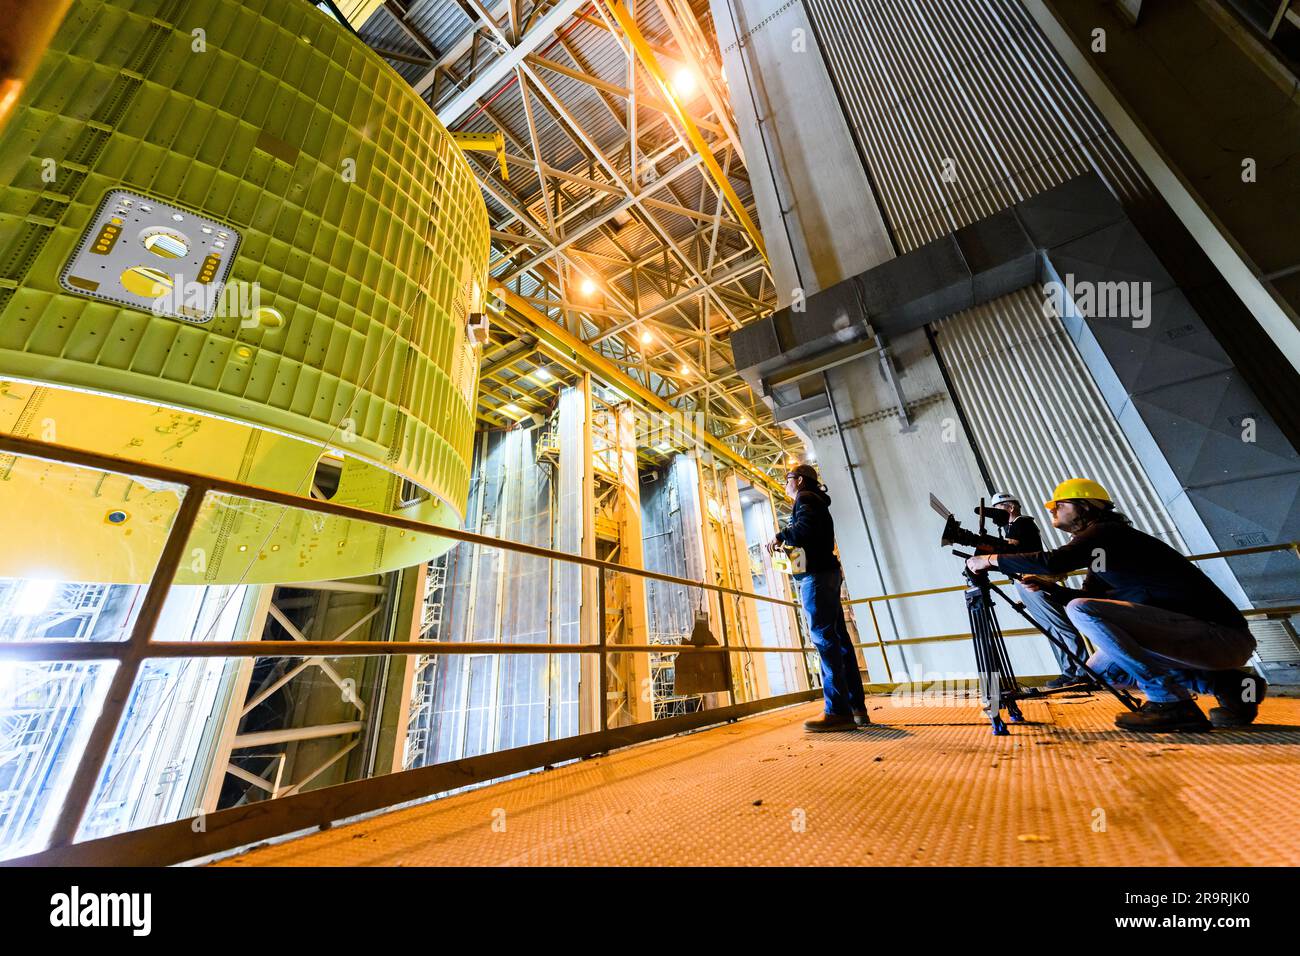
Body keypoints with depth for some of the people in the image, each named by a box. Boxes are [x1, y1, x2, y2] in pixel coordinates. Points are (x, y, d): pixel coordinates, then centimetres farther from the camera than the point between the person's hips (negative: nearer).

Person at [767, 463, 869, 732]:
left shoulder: (806, 498, -3)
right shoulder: (816, 502, 26)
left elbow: (803, 531, -21)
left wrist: (780, 536, -7)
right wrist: (786, 545, 13)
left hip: (816, 575, -10)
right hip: (825, 573, 10)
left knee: (824, 638, -12)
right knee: (838, 638, 9)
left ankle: (838, 712, -11)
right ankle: (856, 708, 14)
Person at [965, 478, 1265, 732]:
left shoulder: (1107, 532, -14)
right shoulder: (1101, 544, 15)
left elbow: (1052, 561, -31)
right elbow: (1092, 596, 22)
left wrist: (990, 559, -21)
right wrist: (1047, 587, 4)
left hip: (1218, 635, -10)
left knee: (1081, 610, -25)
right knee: (1098, 669, 14)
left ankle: (1173, 704, -14)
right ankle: (1223, 683, 11)